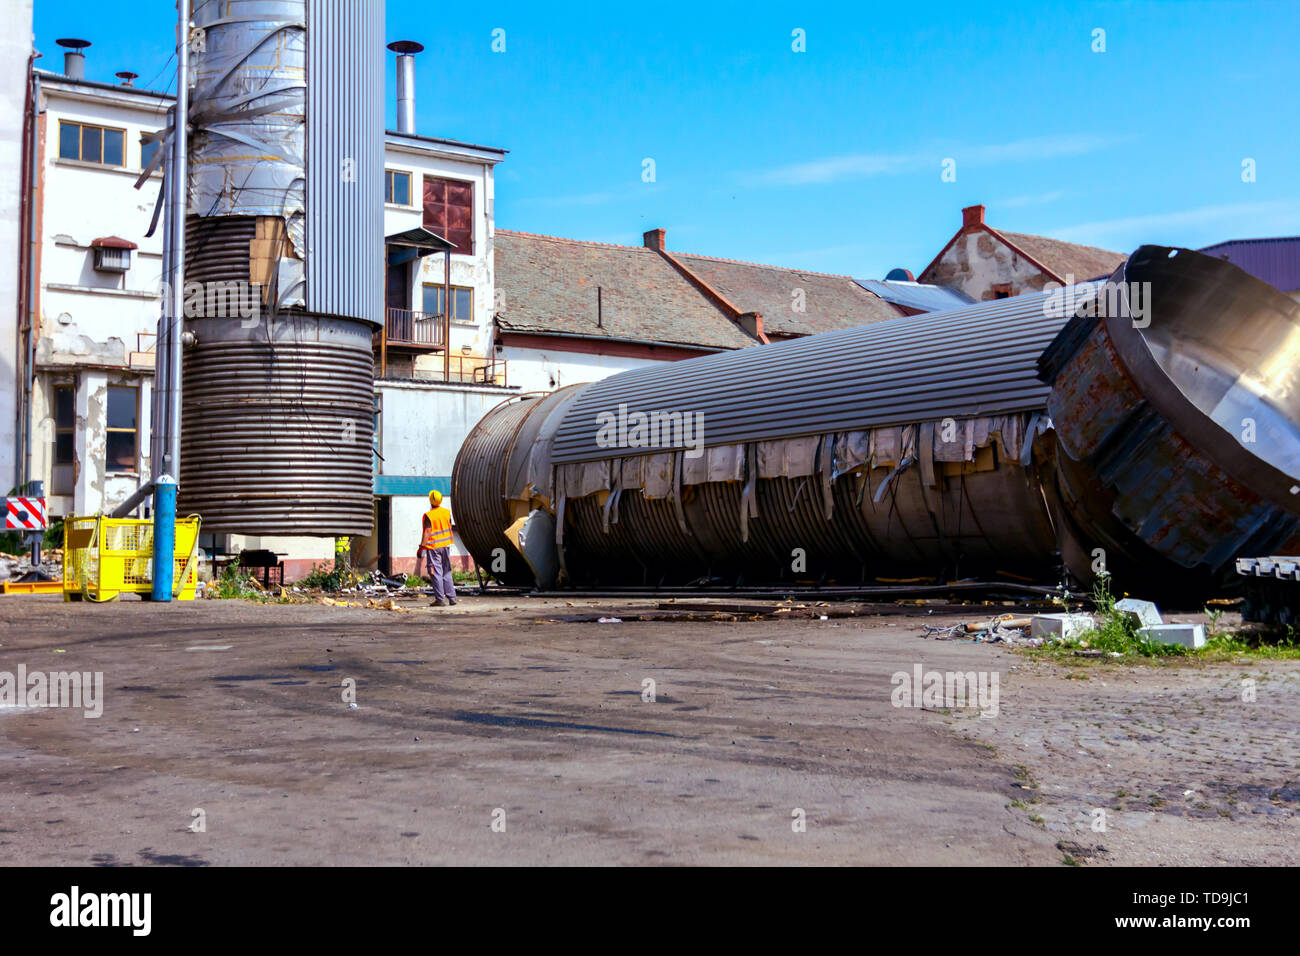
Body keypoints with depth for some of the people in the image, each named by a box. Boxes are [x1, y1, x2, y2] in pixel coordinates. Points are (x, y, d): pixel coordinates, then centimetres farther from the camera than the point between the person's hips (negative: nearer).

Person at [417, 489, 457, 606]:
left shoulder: (428, 515, -15)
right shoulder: (447, 512, 3)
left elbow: (427, 533, -18)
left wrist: (422, 547, -14)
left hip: (433, 547, -6)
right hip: (446, 546, 6)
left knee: (436, 573, -1)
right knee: (447, 572, 15)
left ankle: (440, 599, -2)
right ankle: (452, 597, 15)